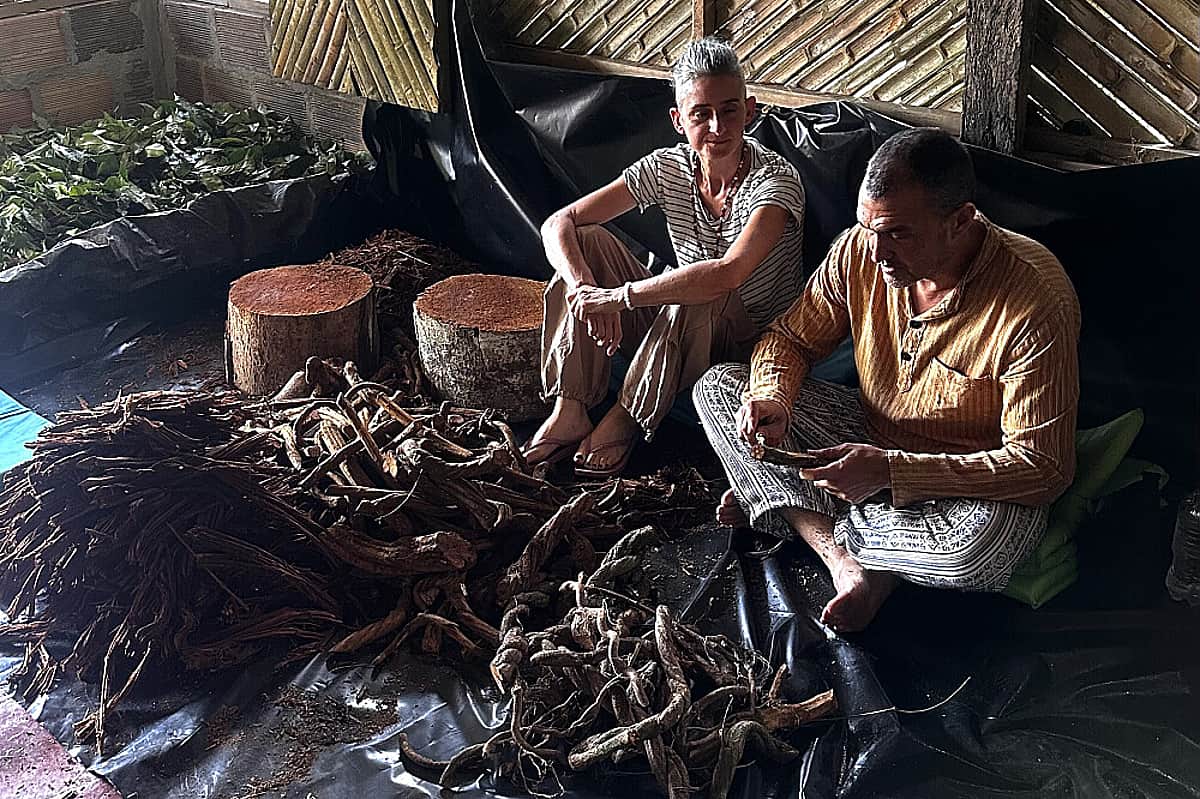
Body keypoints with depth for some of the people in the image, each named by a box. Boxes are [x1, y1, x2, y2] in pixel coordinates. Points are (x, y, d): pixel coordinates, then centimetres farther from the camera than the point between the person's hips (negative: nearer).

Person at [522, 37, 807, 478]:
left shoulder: (775, 179, -23)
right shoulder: (667, 168, -7)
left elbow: (727, 274, -40)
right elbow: (559, 223, -10)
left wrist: (616, 296, -36)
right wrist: (585, 290, -30)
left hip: (754, 345, -5)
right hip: (675, 330, 5)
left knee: (697, 296, -38)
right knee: (588, 240, -13)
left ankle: (627, 418, -17)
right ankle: (569, 411, -16)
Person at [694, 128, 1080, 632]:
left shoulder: (1037, 304, -28)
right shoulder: (861, 250, -13)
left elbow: (1045, 467, -28)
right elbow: (791, 339, 3)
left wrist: (890, 471, -36)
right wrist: (772, 398, -22)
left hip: (970, 479, -5)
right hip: (870, 440, 5)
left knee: (984, 545, -41)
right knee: (717, 387, -8)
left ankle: (787, 507, -13)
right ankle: (844, 557, -19)